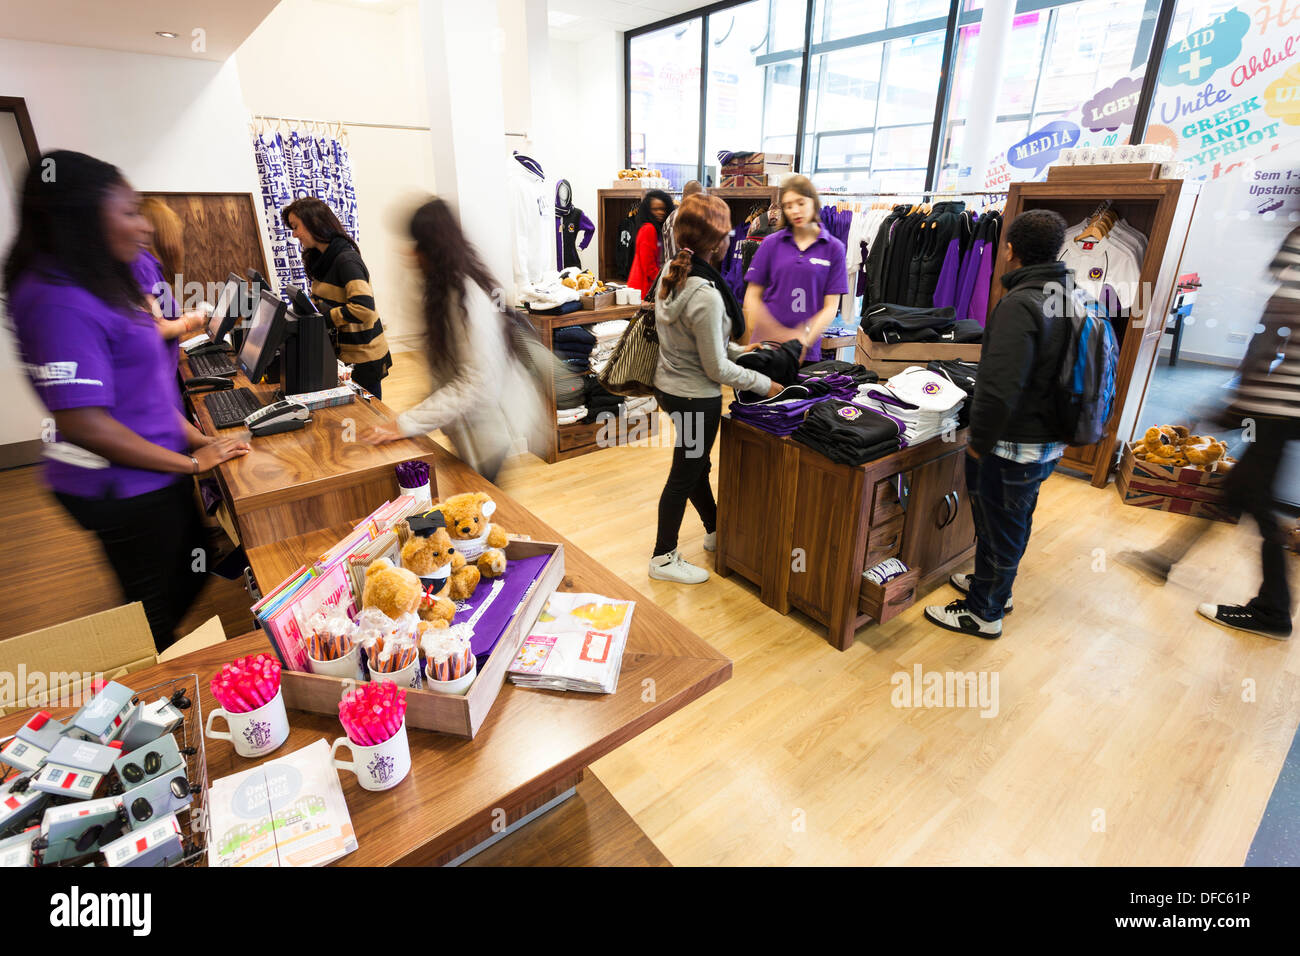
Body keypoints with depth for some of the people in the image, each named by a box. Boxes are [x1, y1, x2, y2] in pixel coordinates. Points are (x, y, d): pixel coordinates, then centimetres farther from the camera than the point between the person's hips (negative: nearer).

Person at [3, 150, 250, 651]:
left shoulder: (101, 285, 6)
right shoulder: (60, 304, -23)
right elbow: (82, 423, -26)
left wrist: (197, 439, 5)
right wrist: (190, 463, -19)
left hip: (152, 479, 9)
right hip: (124, 491, -9)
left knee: (191, 574, 25)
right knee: (155, 608, 10)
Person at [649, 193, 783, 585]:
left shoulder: (670, 273, -2)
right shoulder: (706, 296, -28)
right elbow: (717, 369, -21)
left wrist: (737, 349, 12)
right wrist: (763, 384, -9)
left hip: (668, 386, 9)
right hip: (696, 398, -9)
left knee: (697, 464, 23)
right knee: (684, 475, 7)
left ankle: (715, 530, 45)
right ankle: (663, 558, 25)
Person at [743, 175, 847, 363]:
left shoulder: (834, 248, 3)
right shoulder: (772, 243, 4)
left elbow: (831, 307, 1)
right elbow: (752, 296, 3)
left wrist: (806, 338, -15)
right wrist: (778, 333, -10)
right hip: (765, 346, 0)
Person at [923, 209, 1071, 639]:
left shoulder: (1019, 304, -23)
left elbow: (1000, 389, -30)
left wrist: (979, 440, -17)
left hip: (1014, 445, -9)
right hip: (1049, 441, 9)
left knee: (999, 528, 6)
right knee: (1016, 522, 24)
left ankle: (983, 612, 24)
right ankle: (994, 586, 44)